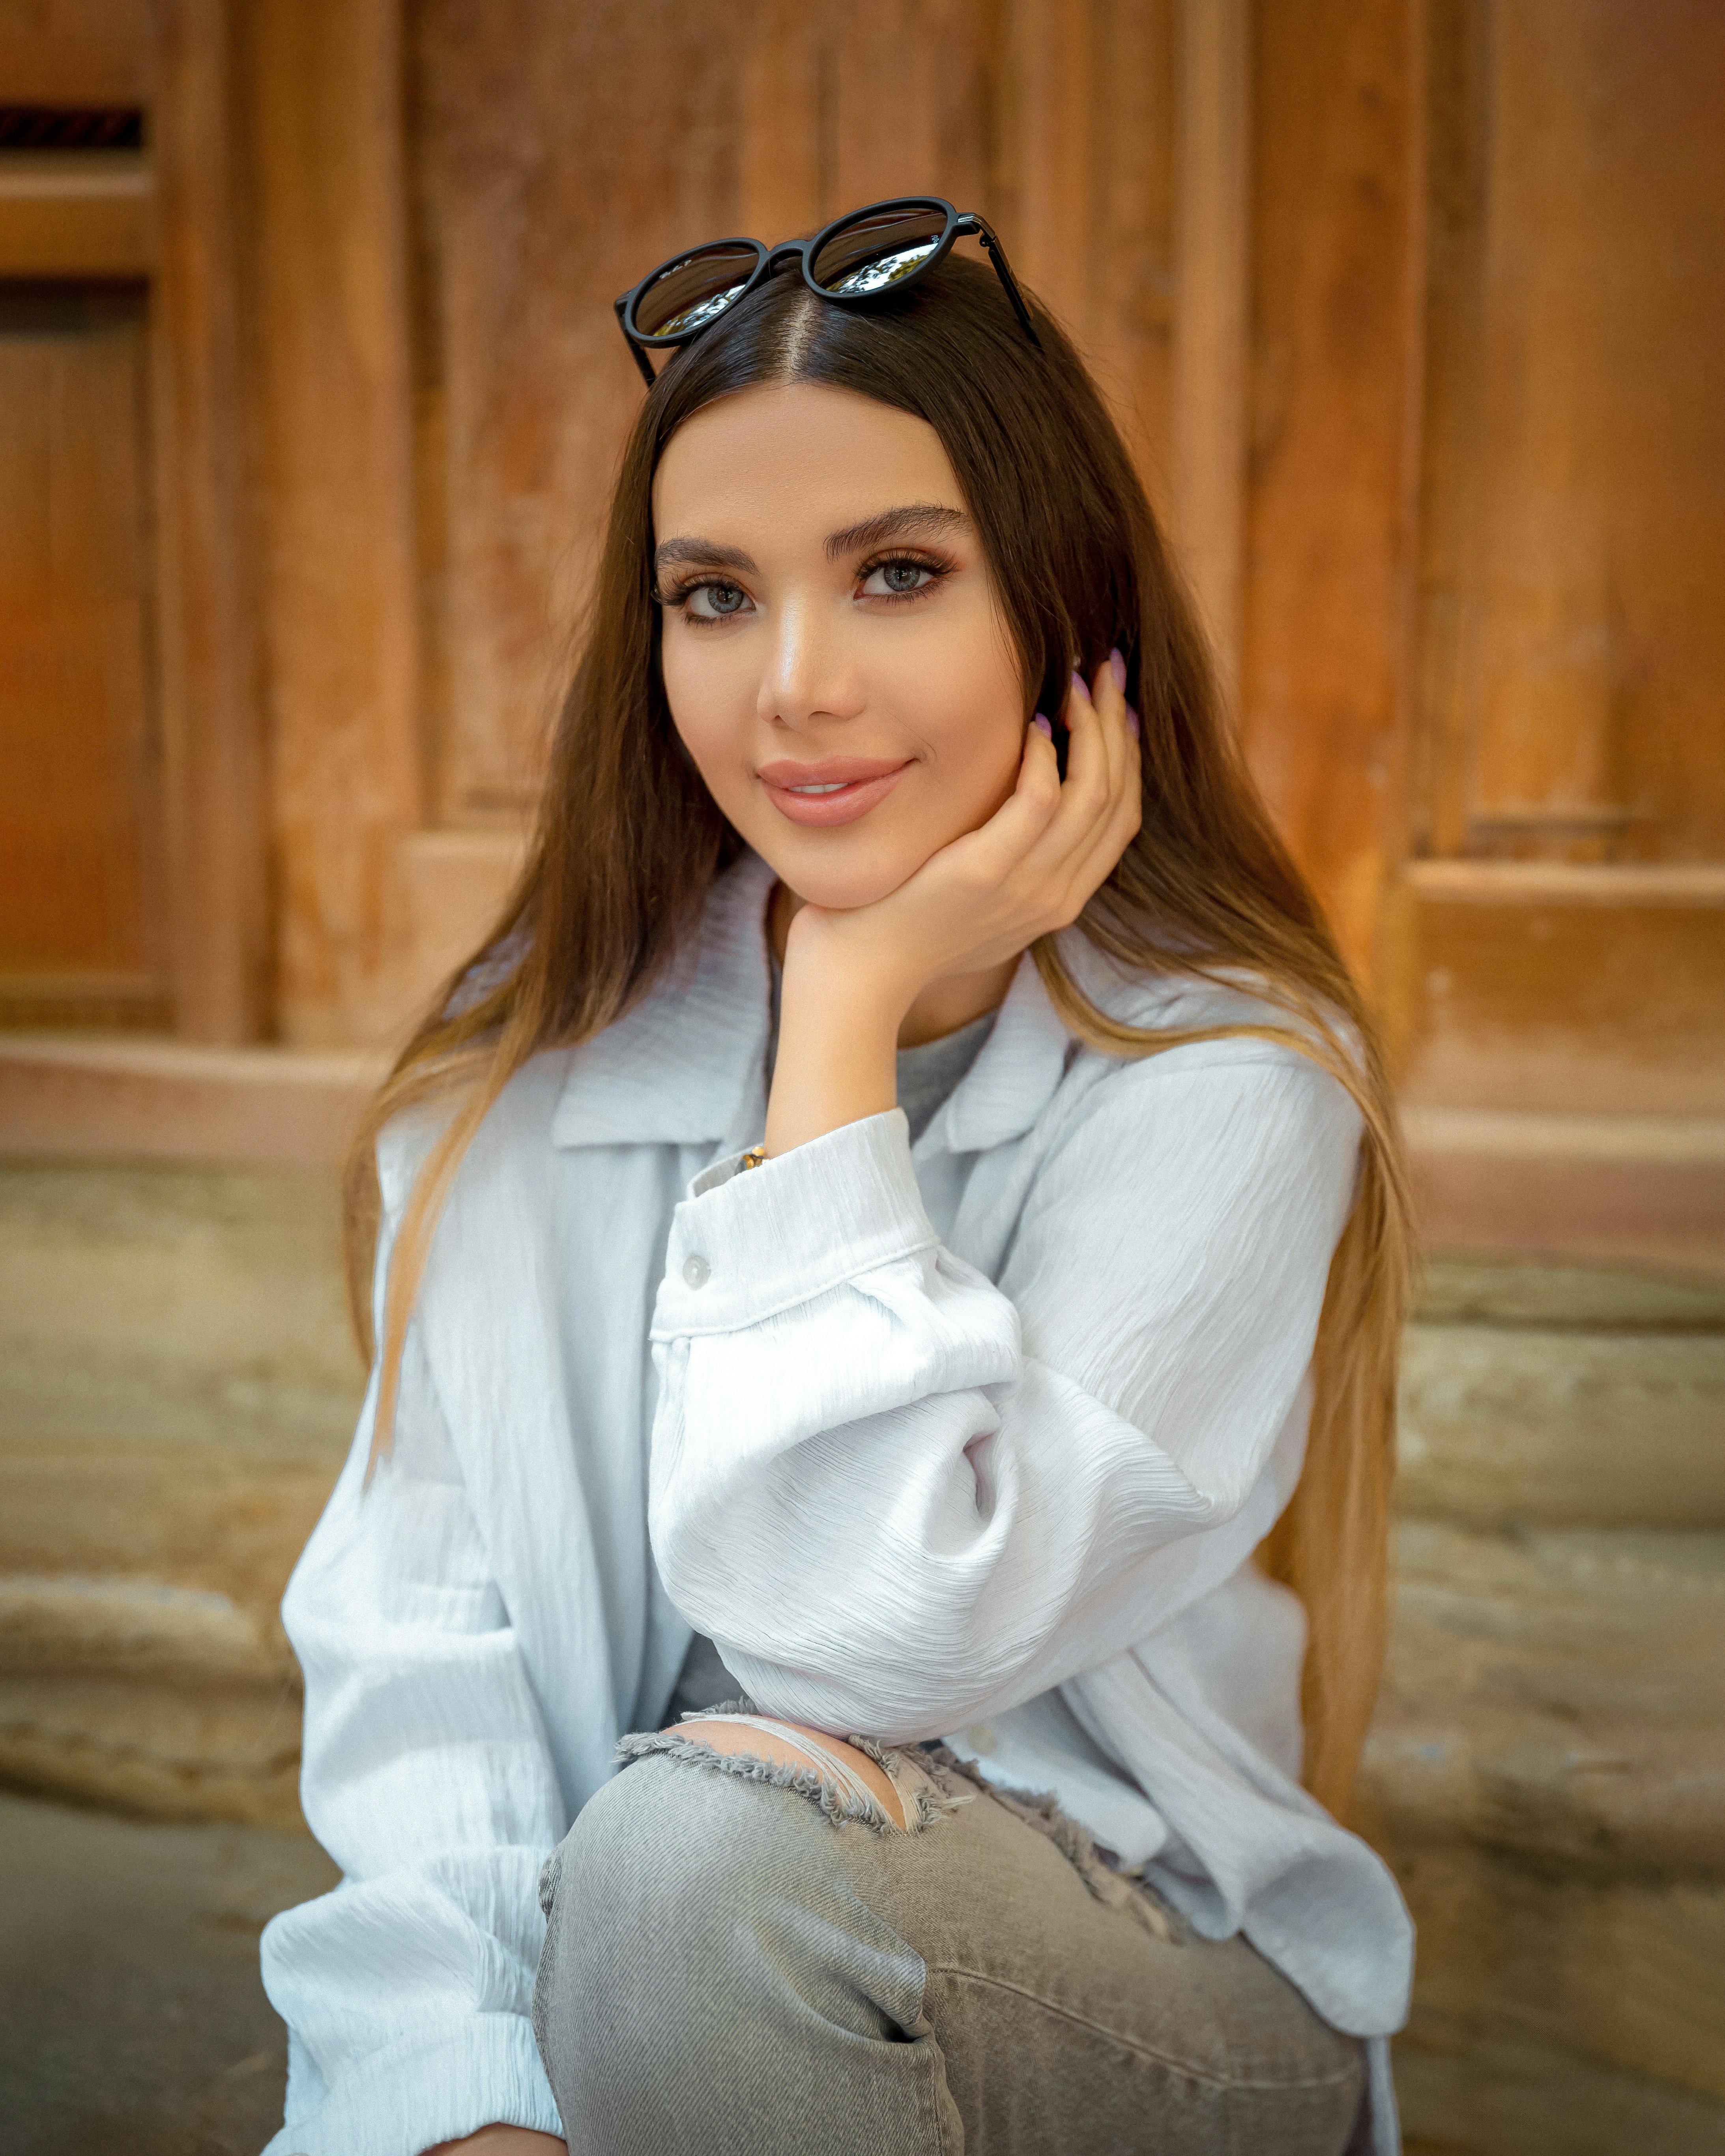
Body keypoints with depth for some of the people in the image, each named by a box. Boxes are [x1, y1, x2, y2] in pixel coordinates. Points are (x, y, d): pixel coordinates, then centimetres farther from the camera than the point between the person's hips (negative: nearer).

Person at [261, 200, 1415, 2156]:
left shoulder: (1223, 1084, -15)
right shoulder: (537, 1064, -2)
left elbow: (888, 1630, -24)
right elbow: (417, 1628, -6)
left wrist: (853, 1009, -19)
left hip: (1139, 1991, -2)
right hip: (600, 1986, 3)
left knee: (710, 1835, -31)